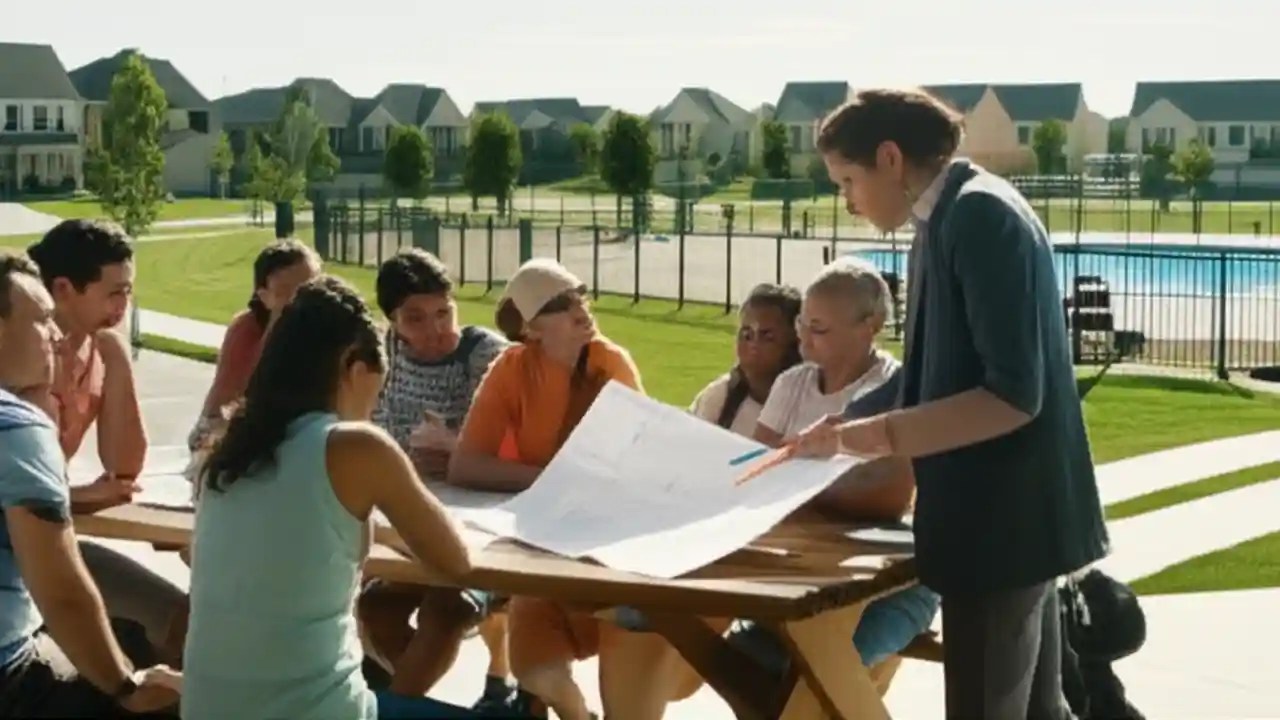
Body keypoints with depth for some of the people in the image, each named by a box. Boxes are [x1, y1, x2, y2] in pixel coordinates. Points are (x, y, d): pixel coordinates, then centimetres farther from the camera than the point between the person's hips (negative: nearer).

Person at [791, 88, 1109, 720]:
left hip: (1001, 516, -10)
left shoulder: (980, 215, -17)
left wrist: (880, 435, -23)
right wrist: (852, 430, 8)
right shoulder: (944, 221, 11)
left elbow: (1013, 395, -23)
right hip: (1002, 514, 10)